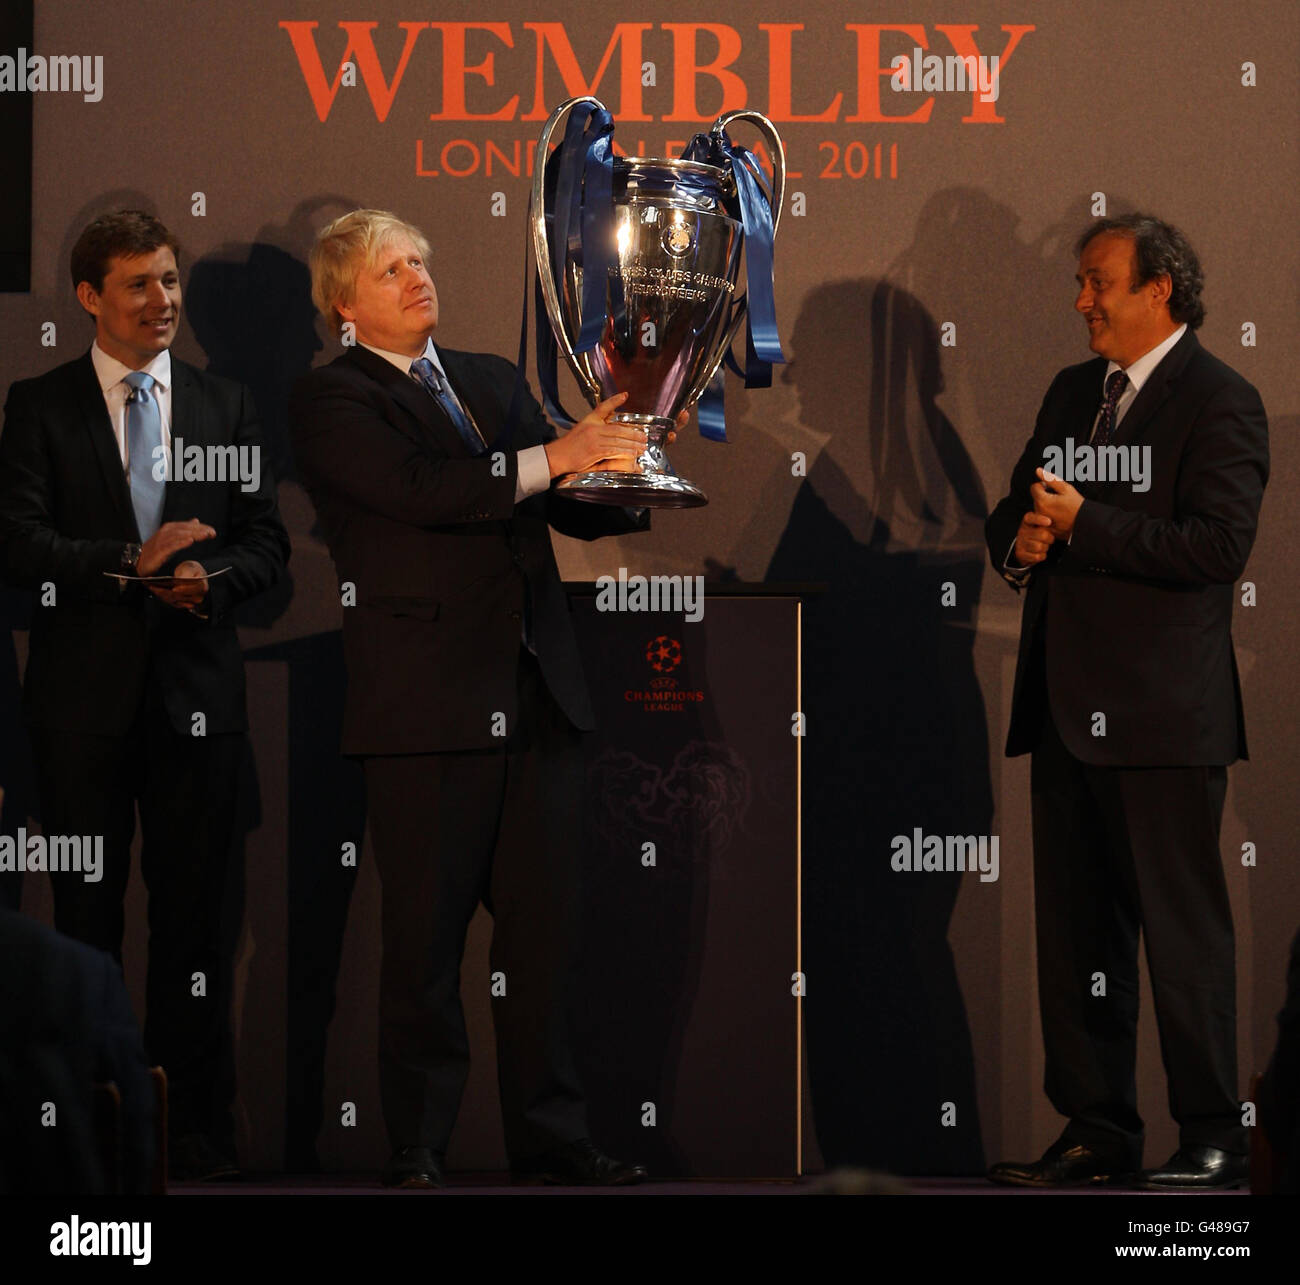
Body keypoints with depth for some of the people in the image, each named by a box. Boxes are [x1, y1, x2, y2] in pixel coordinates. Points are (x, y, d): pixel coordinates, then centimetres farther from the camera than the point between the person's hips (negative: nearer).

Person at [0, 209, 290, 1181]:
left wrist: (212, 577, -13)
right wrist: (130, 562, -19)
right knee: (86, 913, 4)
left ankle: (198, 1128, 11)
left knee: (193, 913, 5)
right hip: (85, 696, -1)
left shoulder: (226, 406, 11)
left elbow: (268, 543, 7)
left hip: (196, 691, 2)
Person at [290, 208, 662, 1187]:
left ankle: (549, 1136, 14)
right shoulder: (332, 400, 0)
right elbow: (415, 488, -17)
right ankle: (418, 1149, 6)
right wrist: (549, 458, -19)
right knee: (426, 935, -2)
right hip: (426, 702, -6)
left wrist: (619, 479, -4)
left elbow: (570, 507, 17)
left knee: (544, 926, 7)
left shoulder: (492, 379, 20)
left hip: (536, 694, 6)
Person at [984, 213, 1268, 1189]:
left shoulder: (1220, 402, -6)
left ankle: (1214, 1139, 2)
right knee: (1075, 925, 10)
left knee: (1184, 927, -4)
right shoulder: (1074, 393, 18)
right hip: (1068, 704, 8)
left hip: (1163, 707, -8)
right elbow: (1017, 506, 25)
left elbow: (1219, 542, -18)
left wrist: (1083, 524, -17)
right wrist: (1019, 540, 1)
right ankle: (1100, 1133, 19)